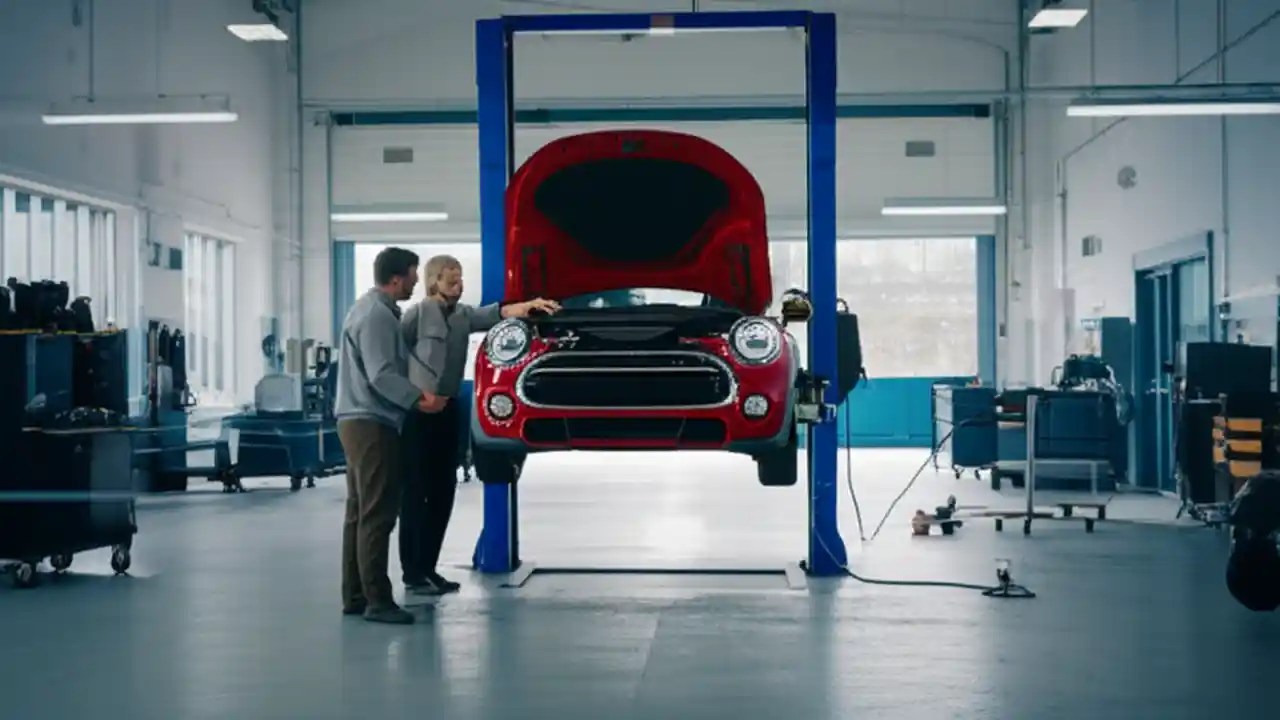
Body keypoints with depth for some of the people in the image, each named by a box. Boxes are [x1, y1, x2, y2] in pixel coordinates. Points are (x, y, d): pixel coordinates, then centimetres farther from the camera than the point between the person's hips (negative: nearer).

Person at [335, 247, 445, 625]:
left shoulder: (374, 308, 18)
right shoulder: (377, 315, -15)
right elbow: (380, 375, -24)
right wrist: (419, 399, -28)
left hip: (360, 422, 11)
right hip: (372, 424, -11)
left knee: (360, 512, 12)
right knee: (377, 514, -9)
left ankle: (355, 596, 17)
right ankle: (377, 600, -8)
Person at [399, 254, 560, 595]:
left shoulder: (464, 314, 11)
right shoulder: (417, 313, -6)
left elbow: (493, 314, -6)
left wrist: (526, 306, -24)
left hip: (448, 409, 7)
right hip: (418, 411, -7)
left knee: (443, 491, 8)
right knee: (416, 493, -5)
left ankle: (428, 568, 16)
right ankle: (413, 573, -2)